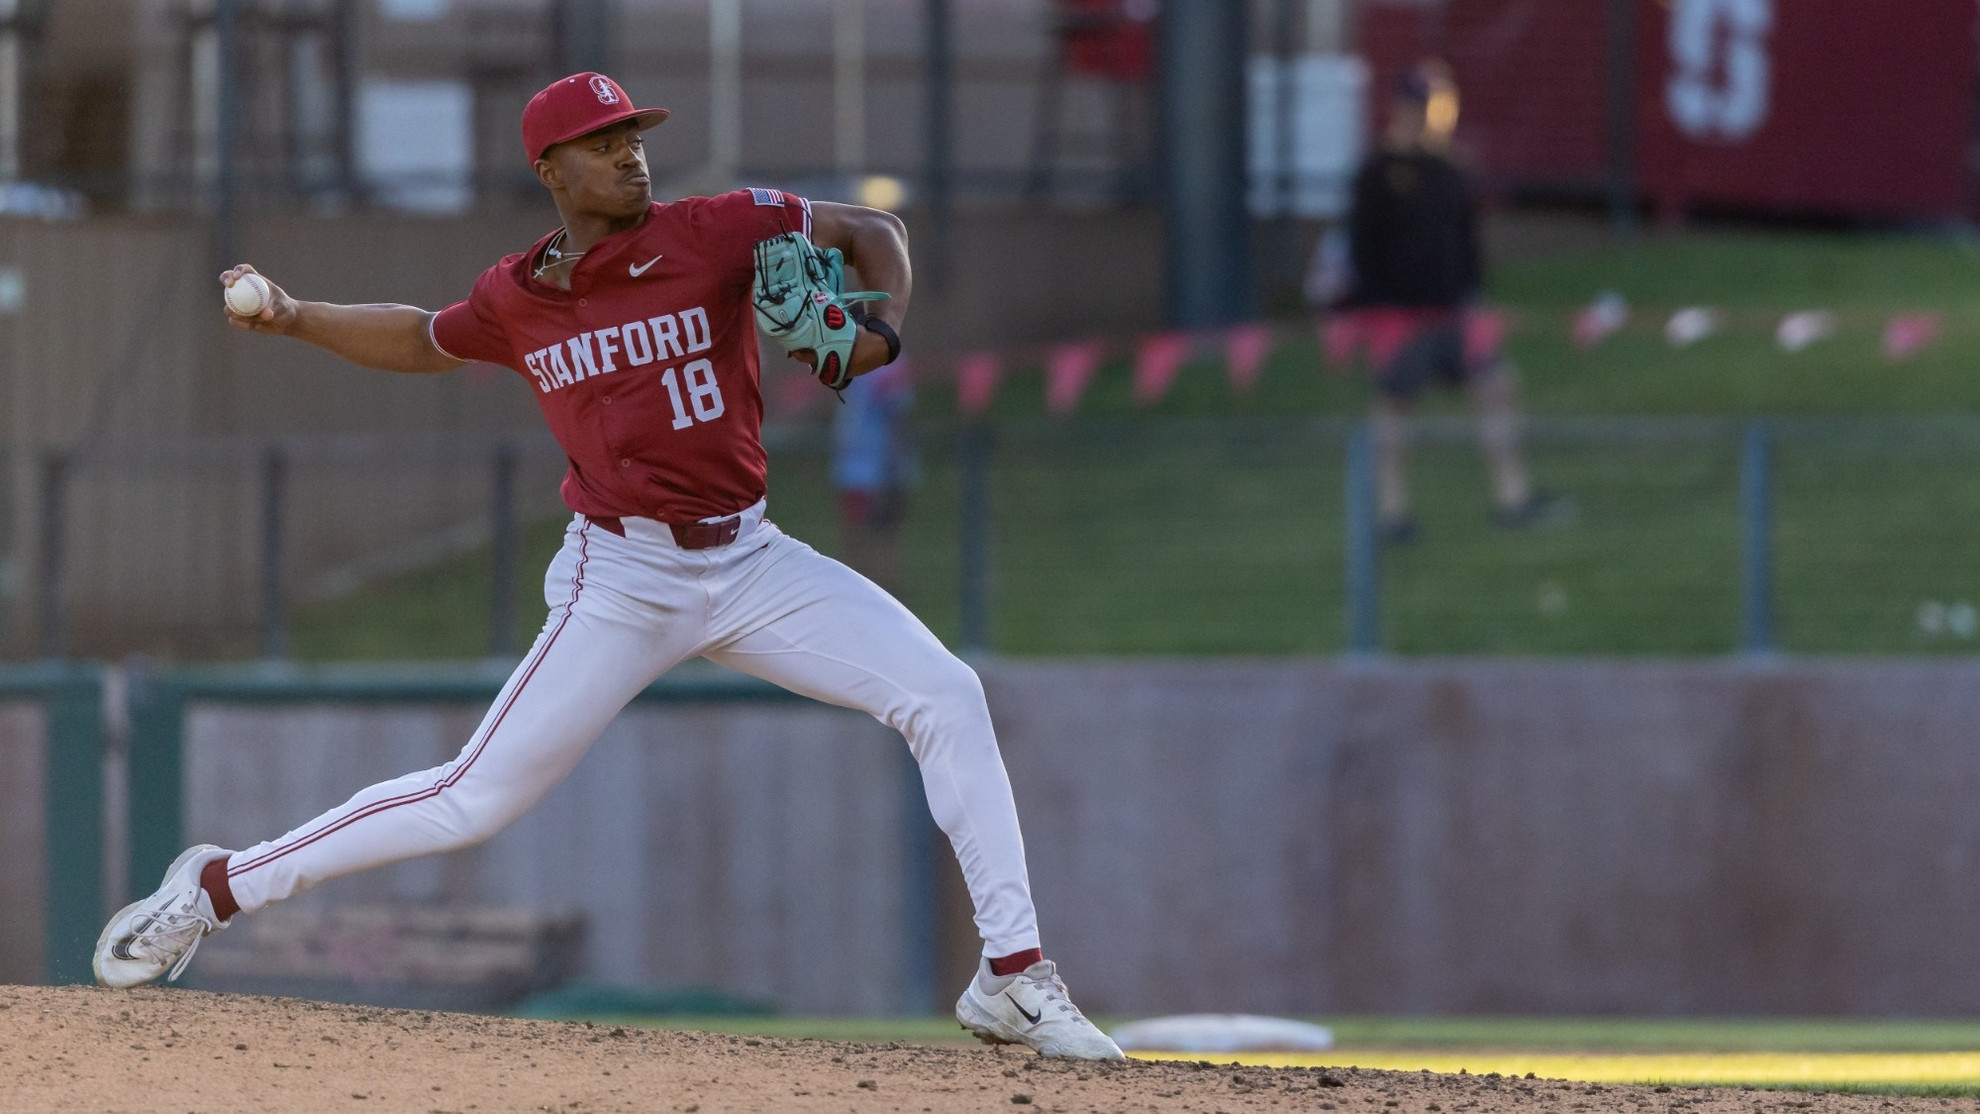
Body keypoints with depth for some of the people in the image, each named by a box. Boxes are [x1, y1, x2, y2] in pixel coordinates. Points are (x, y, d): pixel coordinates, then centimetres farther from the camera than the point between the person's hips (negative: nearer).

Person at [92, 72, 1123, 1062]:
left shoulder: (714, 232, -5)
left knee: (945, 697, -14)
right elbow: (420, 340, 21)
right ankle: (217, 888, 10)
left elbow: (871, 232, 3)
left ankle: (1012, 978, -9)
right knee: (476, 799, -6)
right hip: (620, 580, -1)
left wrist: (883, 329, -16)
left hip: (749, 562, 1)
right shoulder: (515, 298, 0)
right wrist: (294, 320, 6)